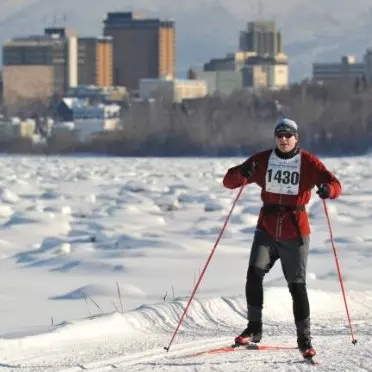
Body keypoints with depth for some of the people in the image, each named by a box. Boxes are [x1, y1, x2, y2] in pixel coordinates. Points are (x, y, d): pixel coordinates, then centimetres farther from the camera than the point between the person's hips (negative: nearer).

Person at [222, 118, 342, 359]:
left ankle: (304, 338, 8)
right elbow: (229, 181, -2)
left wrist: (328, 189, -35)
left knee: (297, 285, -3)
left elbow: (335, 185, -11)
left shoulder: (308, 162, -3)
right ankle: (254, 328, -6)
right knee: (254, 274, -17)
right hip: (267, 230, 2)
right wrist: (242, 174, -25)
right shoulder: (263, 160, 2)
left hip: (295, 233, -2)